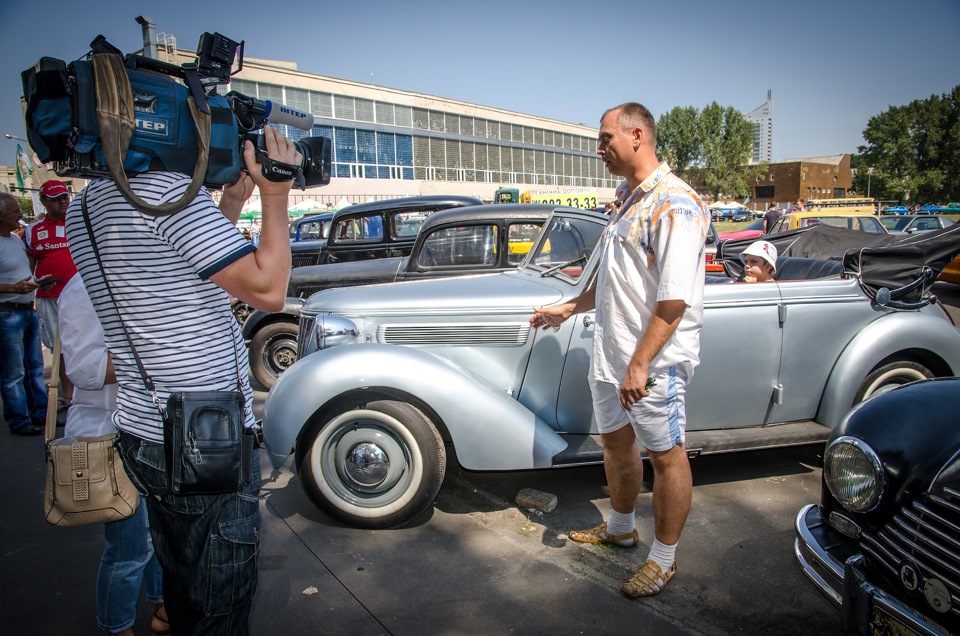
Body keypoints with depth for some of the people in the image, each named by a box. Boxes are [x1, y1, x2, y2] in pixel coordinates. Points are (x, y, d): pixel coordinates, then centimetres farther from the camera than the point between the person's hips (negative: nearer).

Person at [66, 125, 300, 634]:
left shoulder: (82, 211, 10)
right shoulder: (167, 189, -19)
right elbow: (267, 290, -20)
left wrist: (231, 203, 12)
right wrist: (276, 196, -11)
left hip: (140, 434, 9)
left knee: (182, 584, 25)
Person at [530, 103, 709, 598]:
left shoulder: (674, 204, -18)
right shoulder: (633, 200, 13)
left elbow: (675, 299, -24)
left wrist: (640, 364, -25)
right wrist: (569, 309, 23)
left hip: (654, 358, -10)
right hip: (611, 351, 10)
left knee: (665, 455, 6)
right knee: (616, 441, 21)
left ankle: (663, 559, 23)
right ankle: (621, 528, 42)